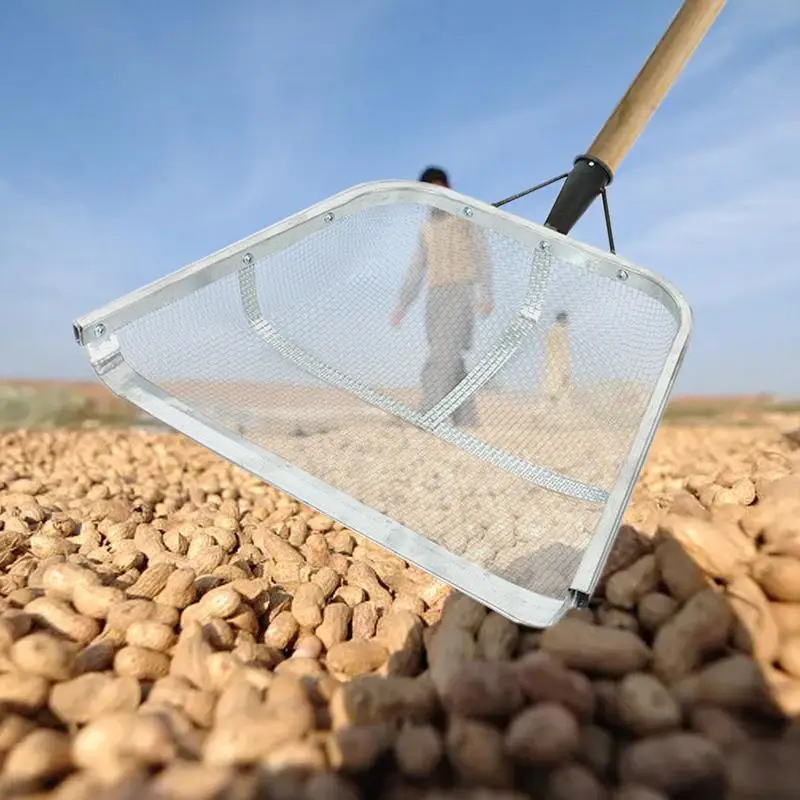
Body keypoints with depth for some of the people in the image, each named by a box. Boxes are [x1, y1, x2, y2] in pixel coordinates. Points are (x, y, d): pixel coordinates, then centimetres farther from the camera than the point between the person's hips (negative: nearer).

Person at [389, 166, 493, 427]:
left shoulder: (465, 218, 4)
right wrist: (402, 304, 15)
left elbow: (481, 257, -4)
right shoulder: (427, 226, 21)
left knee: (442, 358, -16)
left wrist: (485, 294, -16)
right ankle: (465, 418, 8)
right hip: (435, 295, 6)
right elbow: (417, 268, 21)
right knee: (452, 361, 4)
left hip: (459, 292, -6)